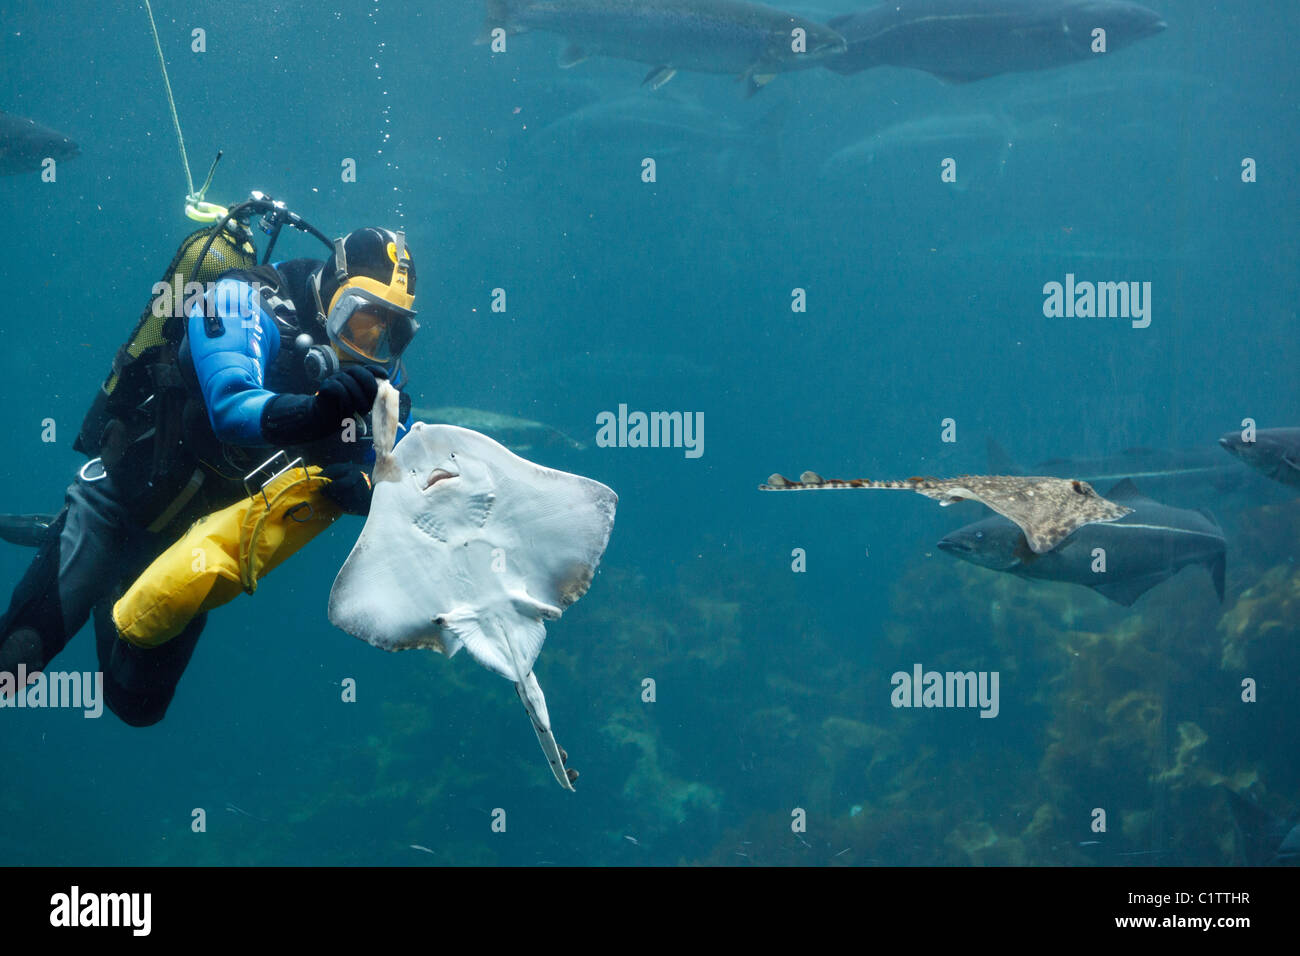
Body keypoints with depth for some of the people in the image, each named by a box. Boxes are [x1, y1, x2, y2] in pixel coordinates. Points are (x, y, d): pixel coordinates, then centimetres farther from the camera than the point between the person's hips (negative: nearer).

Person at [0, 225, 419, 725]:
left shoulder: (376, 373, -8)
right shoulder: (249, 304, -24)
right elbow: (231, 409, -42)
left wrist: (358, 487, -37)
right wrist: (317, 411, -61)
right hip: (121, 502, -5)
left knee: (138, 704, 12)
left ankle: (108, 599, 37)